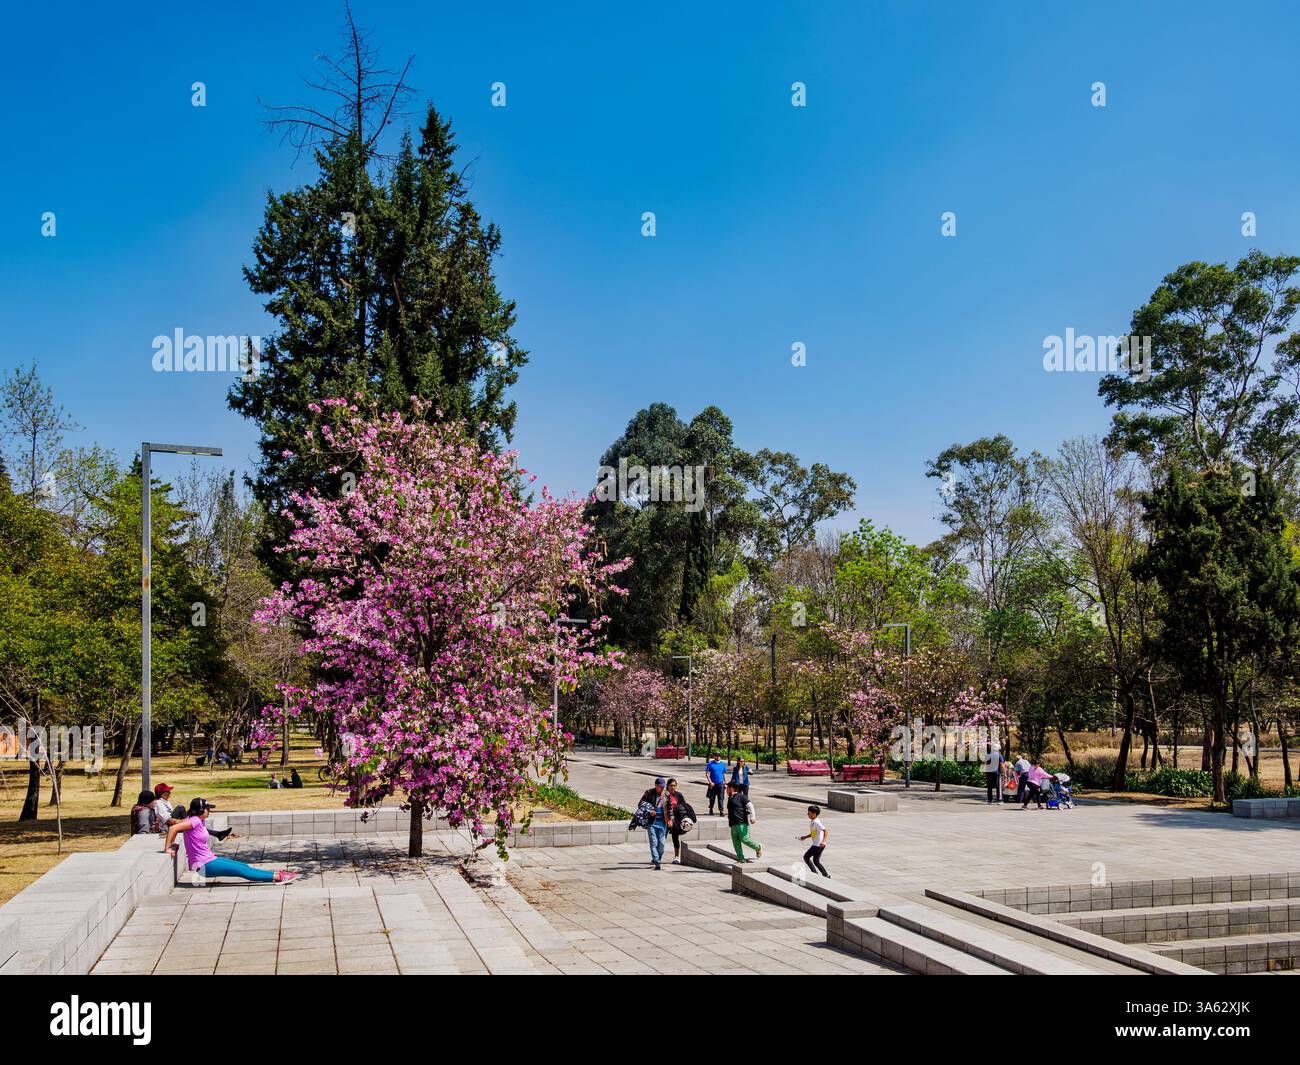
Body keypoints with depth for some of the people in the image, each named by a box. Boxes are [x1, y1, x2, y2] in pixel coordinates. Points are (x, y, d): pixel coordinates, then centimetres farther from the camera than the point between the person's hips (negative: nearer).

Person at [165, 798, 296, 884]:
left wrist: (173, 844, 18)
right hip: (203, 865, -9)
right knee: (241, 870, -10)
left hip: (209, 859, 9)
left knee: (243, 866, 5)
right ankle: (277, 877, -11)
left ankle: (275, 874, 5)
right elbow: (173, 828, -27)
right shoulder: (194, 821, -17)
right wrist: (168, 848, -21)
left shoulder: (201, 821, 10)